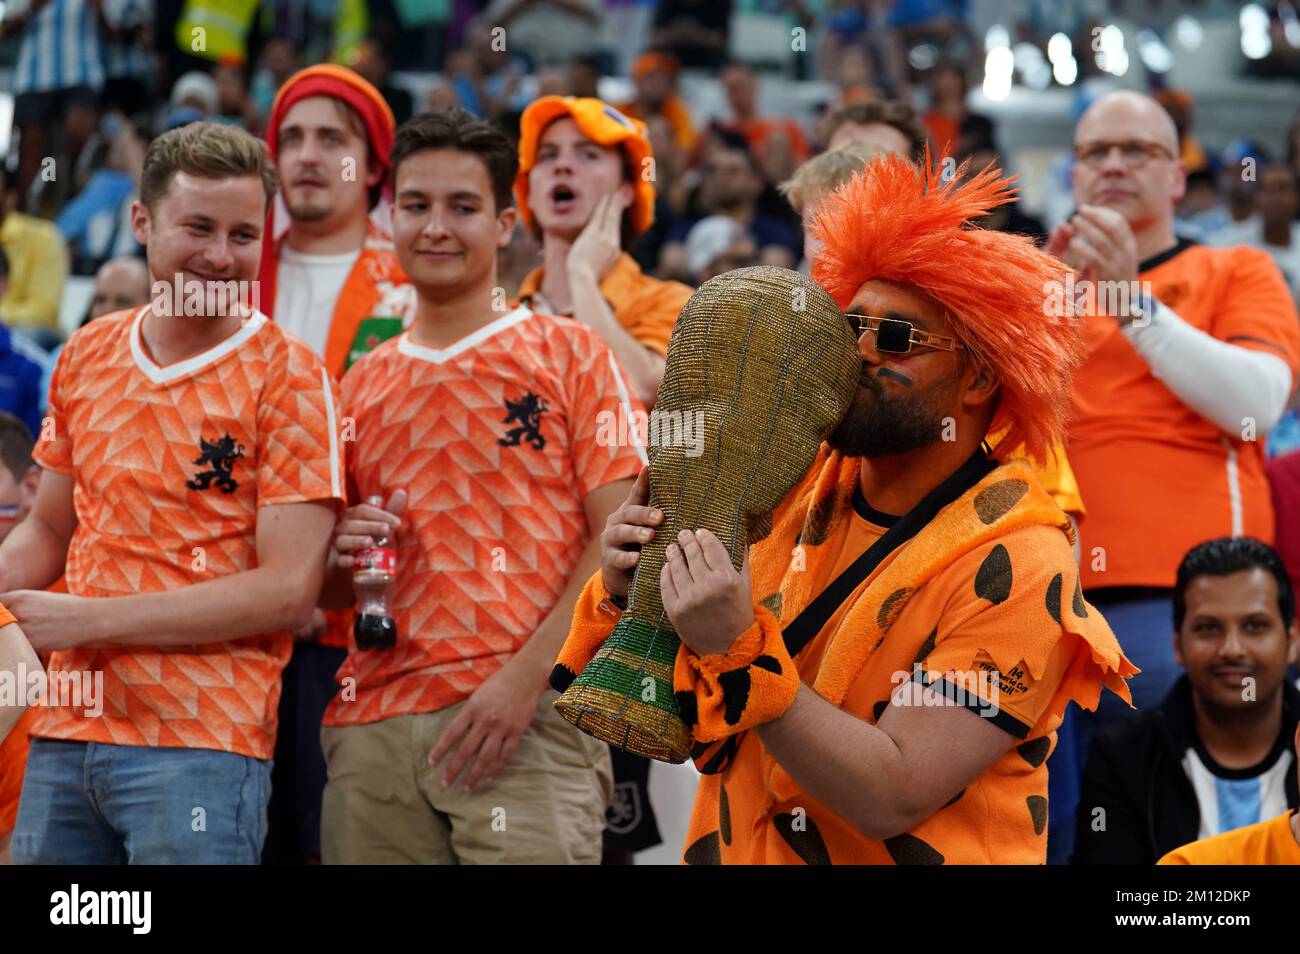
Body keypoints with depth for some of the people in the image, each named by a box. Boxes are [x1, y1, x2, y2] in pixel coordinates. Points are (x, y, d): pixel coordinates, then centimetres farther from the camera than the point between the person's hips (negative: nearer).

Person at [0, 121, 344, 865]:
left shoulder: (288, 378, -6)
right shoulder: (88, 356, 10)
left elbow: (289, 592, -12)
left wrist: (92, 620, -13)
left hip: (201, 748, -5)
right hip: (65, 737, 5)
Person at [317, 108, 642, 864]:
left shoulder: (568, 354, 5)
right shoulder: (363, 384, 17)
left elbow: (621, 538, -4)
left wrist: (527, 675, -14)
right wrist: (343, 557, 0)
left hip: (530, 719, -4)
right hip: (376, 729, 4)